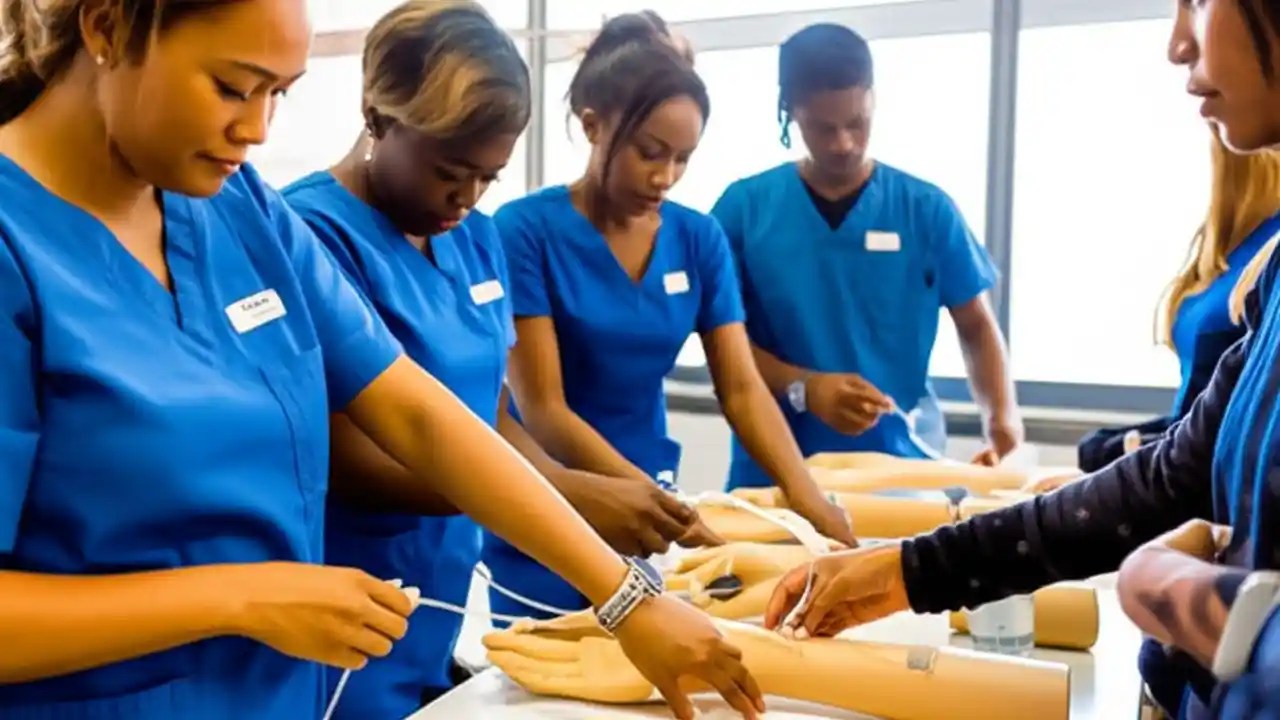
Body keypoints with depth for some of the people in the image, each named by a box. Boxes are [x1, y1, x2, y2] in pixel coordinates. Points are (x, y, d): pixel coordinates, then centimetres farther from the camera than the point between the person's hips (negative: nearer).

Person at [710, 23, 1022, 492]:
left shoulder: (927, 209, 0)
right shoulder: (745, 207, -1)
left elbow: (976, 326, 6)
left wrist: (1002, 418, -11)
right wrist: (804, 387, -18)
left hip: (900, 465, 1)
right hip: (774, 470, 0)